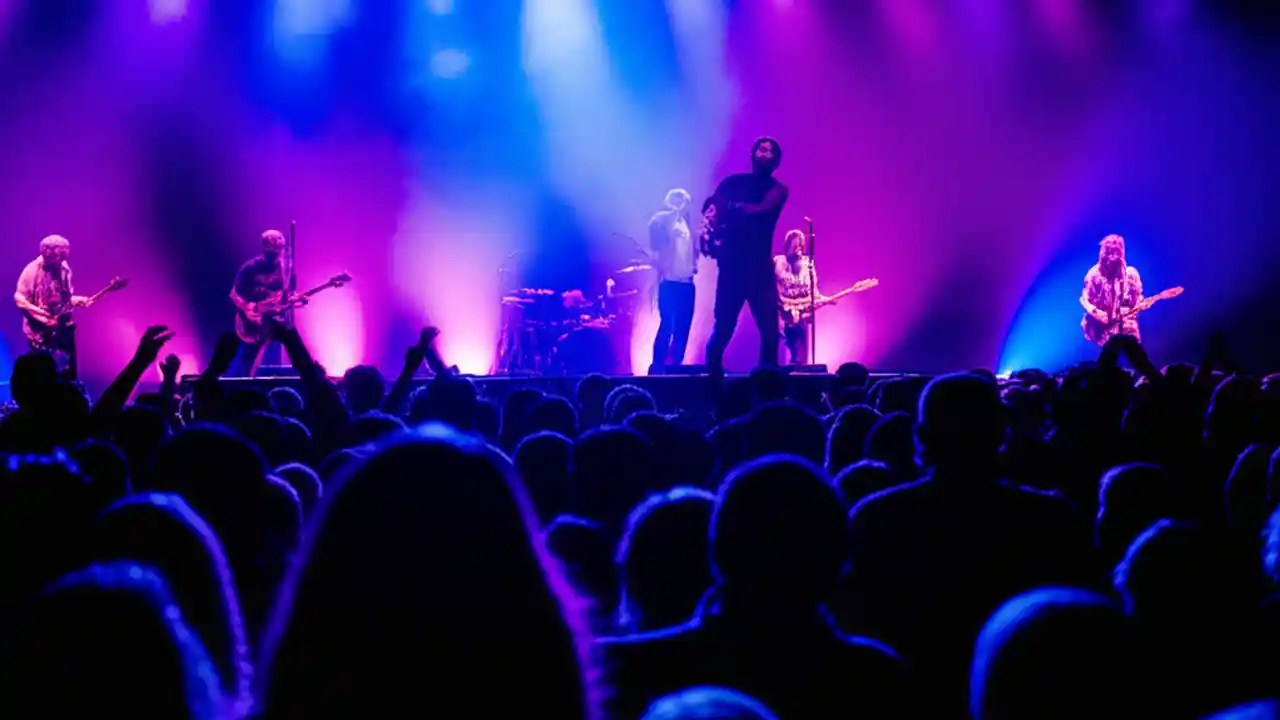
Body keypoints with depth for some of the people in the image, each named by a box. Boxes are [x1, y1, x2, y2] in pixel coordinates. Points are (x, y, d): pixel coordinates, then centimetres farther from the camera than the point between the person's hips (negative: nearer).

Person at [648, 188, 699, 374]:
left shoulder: (686, 222, 18)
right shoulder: (662, 219, -2)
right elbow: (655, 247, -11)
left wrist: (694, 264, 7)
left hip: (687, 281, 7)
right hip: (670, 280, -7)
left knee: (683, 326, 6)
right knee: (667, 324, -10)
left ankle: (676, 365, 10)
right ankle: (657, 366, -7)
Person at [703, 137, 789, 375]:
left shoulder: (778, 190, 7)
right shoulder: (733, 182, 10)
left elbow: (761, 210, -13)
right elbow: (712, 209, -2)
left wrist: (731, 208, -13)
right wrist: (709, 233, -19)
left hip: (760, 267, 0)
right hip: (731, 264, 0)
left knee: (770, 331, -6)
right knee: (723, 328, -2)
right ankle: (712, 375, 11)